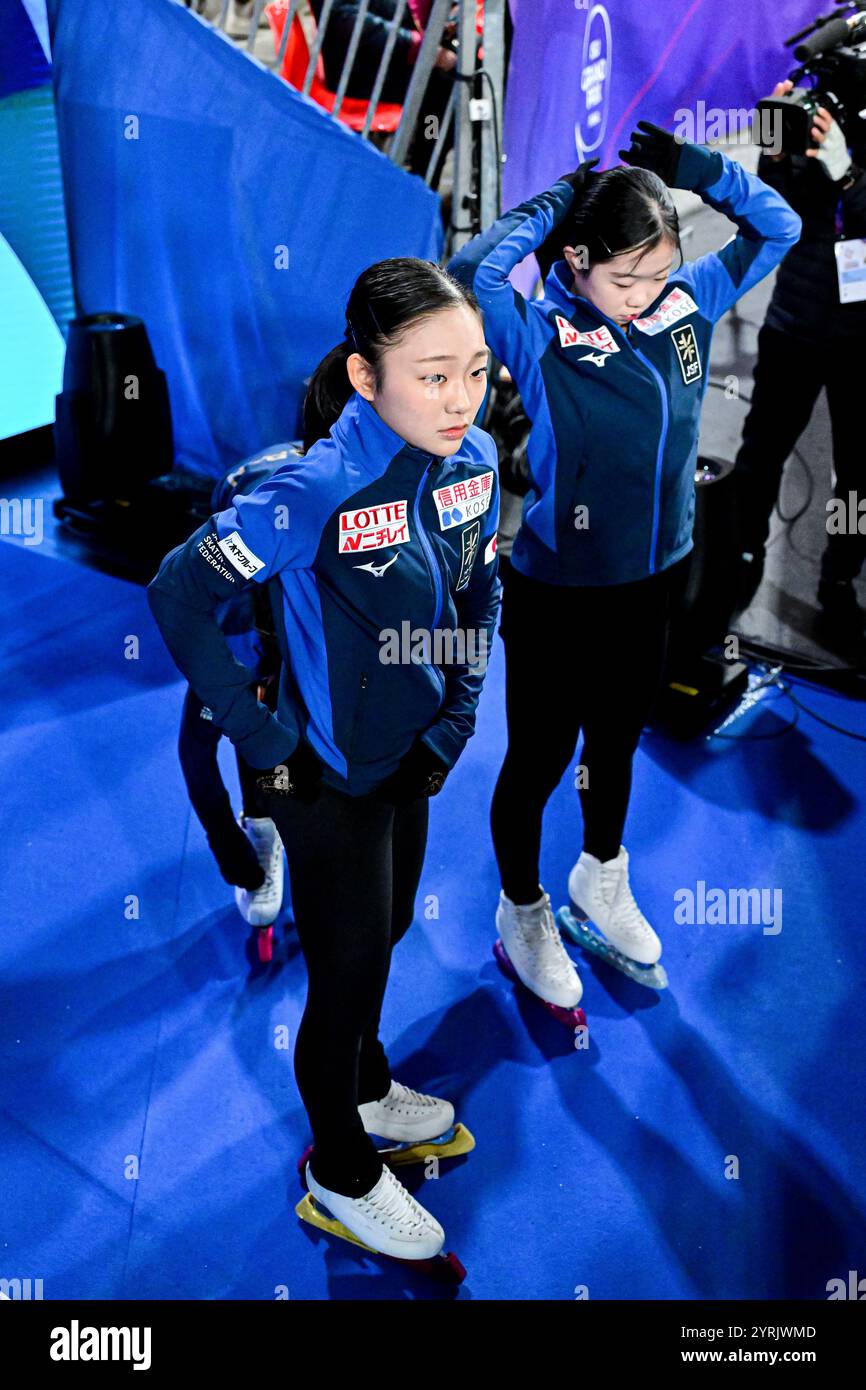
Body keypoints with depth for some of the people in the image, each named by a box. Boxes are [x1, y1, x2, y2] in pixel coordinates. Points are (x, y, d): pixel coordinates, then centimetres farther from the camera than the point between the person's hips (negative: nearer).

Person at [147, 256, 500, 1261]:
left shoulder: (473, 459, -9)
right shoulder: (320, 487, -30)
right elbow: (177, 595, -24)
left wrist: (455, 719, 3)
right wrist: (261, 737, -20)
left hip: (411, 760, 7)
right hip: (328, 777, -6)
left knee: (384, 933, 27)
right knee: (347, 974, 10)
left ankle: (366, 1088, 55)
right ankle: (341, 1170, 36)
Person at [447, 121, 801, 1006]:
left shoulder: (687, 306, -6)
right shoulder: (543, 337, -21)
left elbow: (777, 227, 3)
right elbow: (473, 271, -40)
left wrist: (690, 165, -10)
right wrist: (558, 201, -26)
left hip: (654, 579, 5)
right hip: (557, 594, -5)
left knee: (618, 739, 26)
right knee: (539, 757, 13)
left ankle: (602, 876, 52)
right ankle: (522, 911, 39)